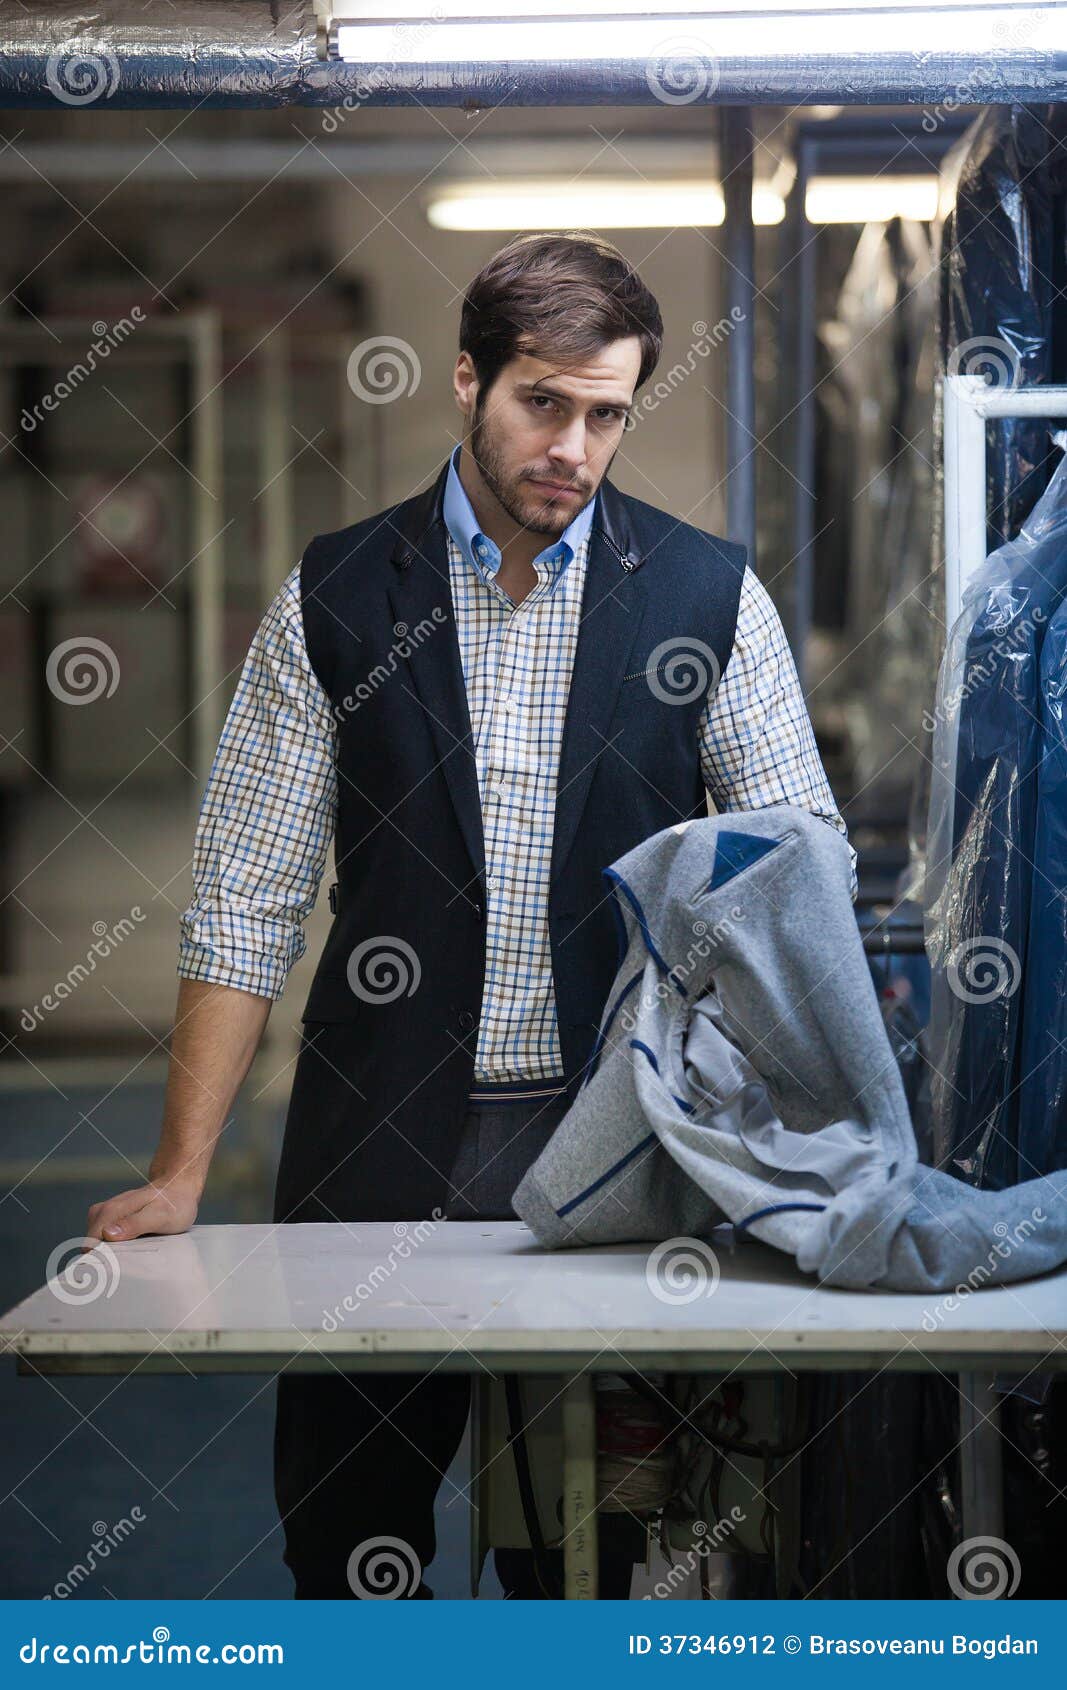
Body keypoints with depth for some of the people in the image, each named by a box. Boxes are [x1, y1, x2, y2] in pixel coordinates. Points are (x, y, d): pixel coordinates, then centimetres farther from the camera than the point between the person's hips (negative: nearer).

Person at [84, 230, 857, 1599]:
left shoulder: (710, 599, 1)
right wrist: (181, 1172, -5)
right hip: (377, 1144, 0)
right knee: (339, 1532, 7)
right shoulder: (331, 599, 2)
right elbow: (246, 899, 1)